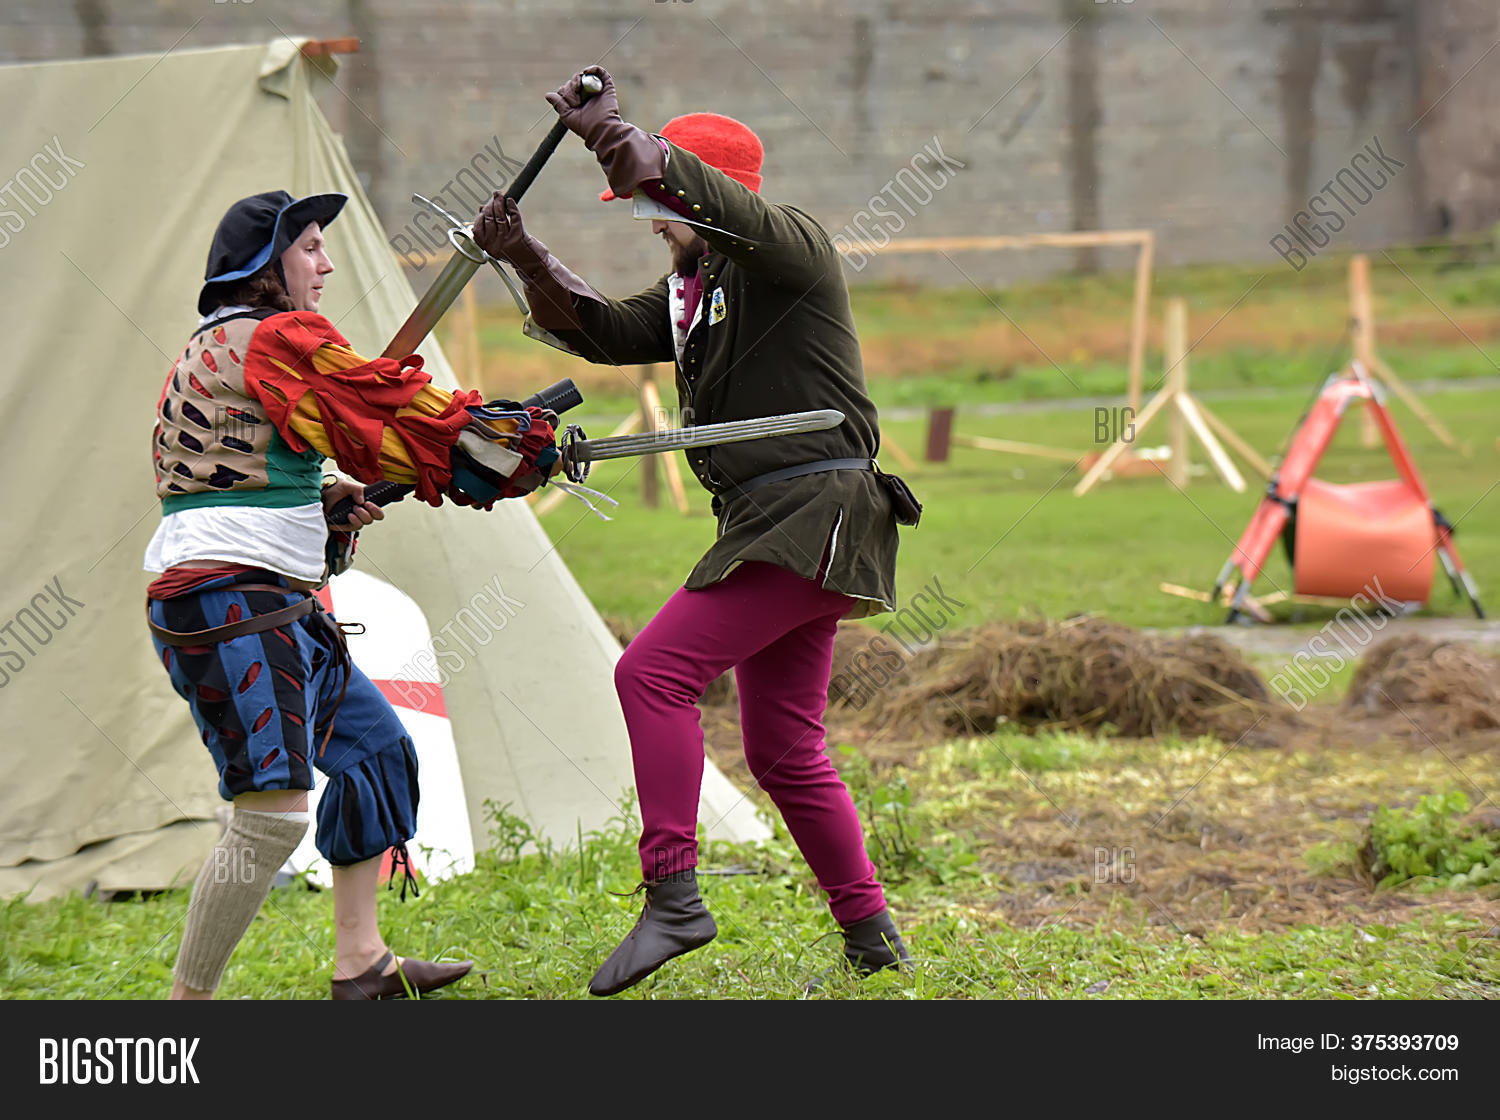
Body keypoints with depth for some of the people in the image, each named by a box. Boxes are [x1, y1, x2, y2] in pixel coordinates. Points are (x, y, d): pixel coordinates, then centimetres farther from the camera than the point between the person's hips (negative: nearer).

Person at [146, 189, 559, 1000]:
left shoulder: (209, 353, 21)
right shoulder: (272, 338, -9)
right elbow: (387, 404, -11)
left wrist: (326, 504, 12)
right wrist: (520, 437, -2)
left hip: (273, 609, 11)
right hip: (233, 605, -11)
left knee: (374, 745, 20)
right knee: (272, 815, -17)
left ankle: (360, 961, 24)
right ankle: (187, 1003, -14)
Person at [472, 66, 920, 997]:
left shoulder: (791, 245, -8)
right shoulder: (695, 286, 20)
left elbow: (710, 199, -28)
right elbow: (601, 331, 16)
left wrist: (613, 132, -38)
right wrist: (529, 260, 1)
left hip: (813, 518, -10)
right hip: (781, 528, 10)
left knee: (655, 673, -18)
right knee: (785, 751, 14)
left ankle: (674, 898, -21)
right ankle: (871, 933, 22)